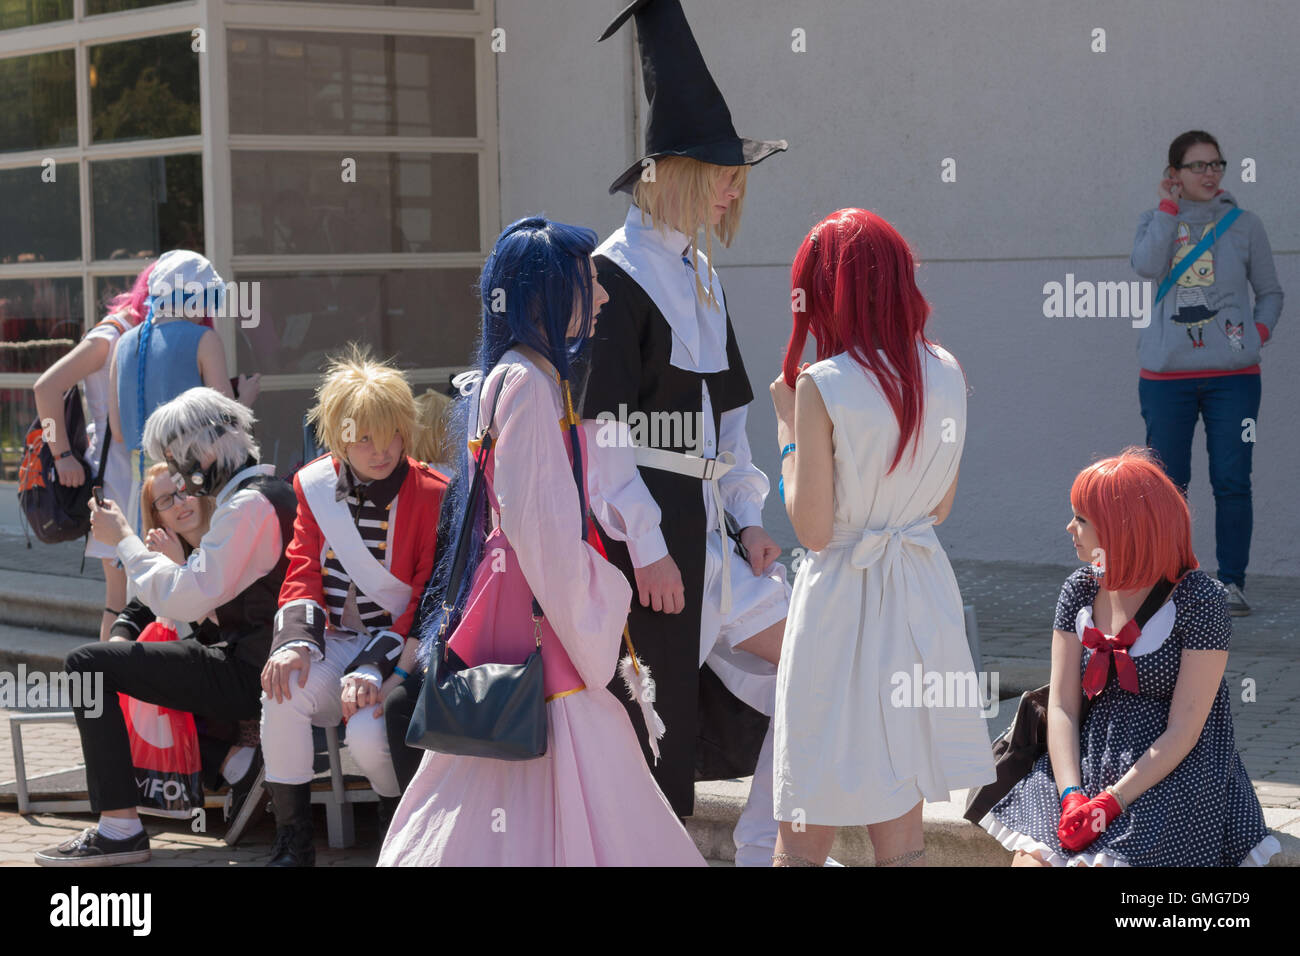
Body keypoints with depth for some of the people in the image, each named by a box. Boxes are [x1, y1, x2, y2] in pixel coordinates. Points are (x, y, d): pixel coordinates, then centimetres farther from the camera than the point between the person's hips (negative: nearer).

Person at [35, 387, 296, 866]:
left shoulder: (248, 507, -17)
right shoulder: (274, 493, 14)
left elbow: (185, 599, -21)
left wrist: (123, 539, -11)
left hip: (247, 675, -10)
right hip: (257, 665, 10)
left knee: (88, 664, -12)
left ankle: (119, 829, -17)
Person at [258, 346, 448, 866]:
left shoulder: (432, 495, -7)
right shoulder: (315, 484, 7)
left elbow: (429, 599, -9)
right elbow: (303, 571, 4)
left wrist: (375, 667, -22)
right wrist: (295, 641, -18)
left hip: (397, 647, -3)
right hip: (331, 641, 3)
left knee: (366, 732, -31)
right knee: (282, 695, -29)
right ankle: (292, 845, -14)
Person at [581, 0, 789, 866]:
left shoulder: (702, 275, 14)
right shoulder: (619, 274, -13)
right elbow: (599, 426, -18)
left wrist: (747, 520, 10)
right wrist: (647, 548, -19)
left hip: (704, 525, 9)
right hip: (645, 525, -9)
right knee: (660, 716, -4)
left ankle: (764, 849, 15)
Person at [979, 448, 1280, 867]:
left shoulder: (1199, 599, -10)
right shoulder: (1081, 590, 7)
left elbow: (1183, 731, -13)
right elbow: (1062, 707, 2)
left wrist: (1110, 803, -19)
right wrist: (1071, 797, -13)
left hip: (1172, 777, -5)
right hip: (1086, 763, 5)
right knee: (1031, 859, -19)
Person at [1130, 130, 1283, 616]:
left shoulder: (1243, 225, 8)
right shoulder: (1156, 221, 9)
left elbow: (1270, 291, 15)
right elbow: (1147, 265, -14)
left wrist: (1261, 329, -3)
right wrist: (1169, 205, -8)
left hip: (1232, 374, 0)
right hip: (1167, 373, 0)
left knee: (1232, 481, -4)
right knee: (1167, 481, 2)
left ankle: (1232, 582, 4)